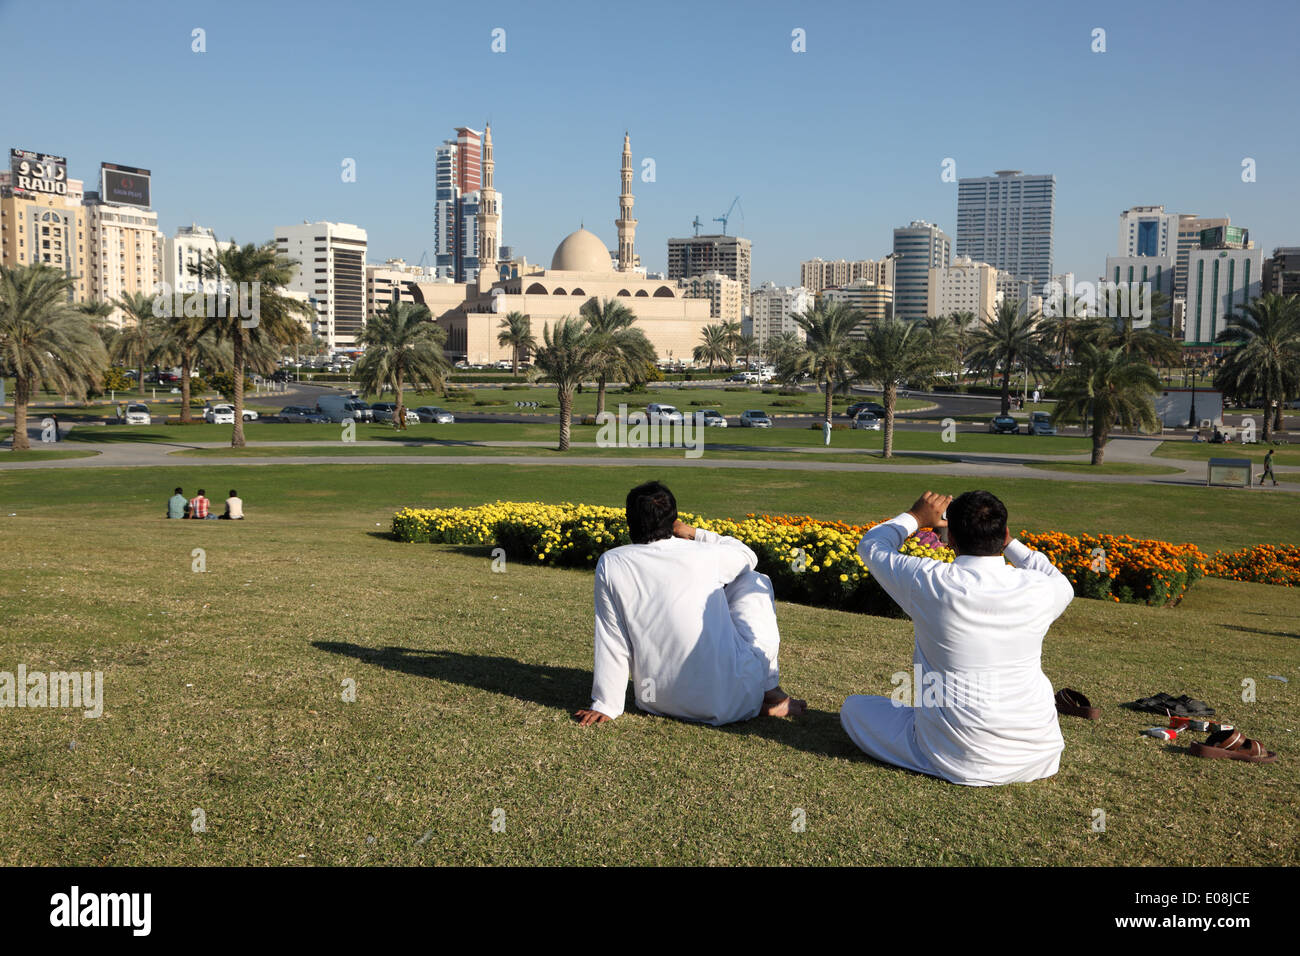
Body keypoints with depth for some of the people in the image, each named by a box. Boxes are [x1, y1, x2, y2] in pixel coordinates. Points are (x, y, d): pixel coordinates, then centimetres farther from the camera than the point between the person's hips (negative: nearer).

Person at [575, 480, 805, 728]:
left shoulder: (610, 565, -6)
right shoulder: (704, 556, -8)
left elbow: (612, 642, -2)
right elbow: (748, 556, 17)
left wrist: (605, 705, 7)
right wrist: (694, 533, 21)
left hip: (661, 703, 2)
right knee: (755, 581, 18)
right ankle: (770, 692, 17)